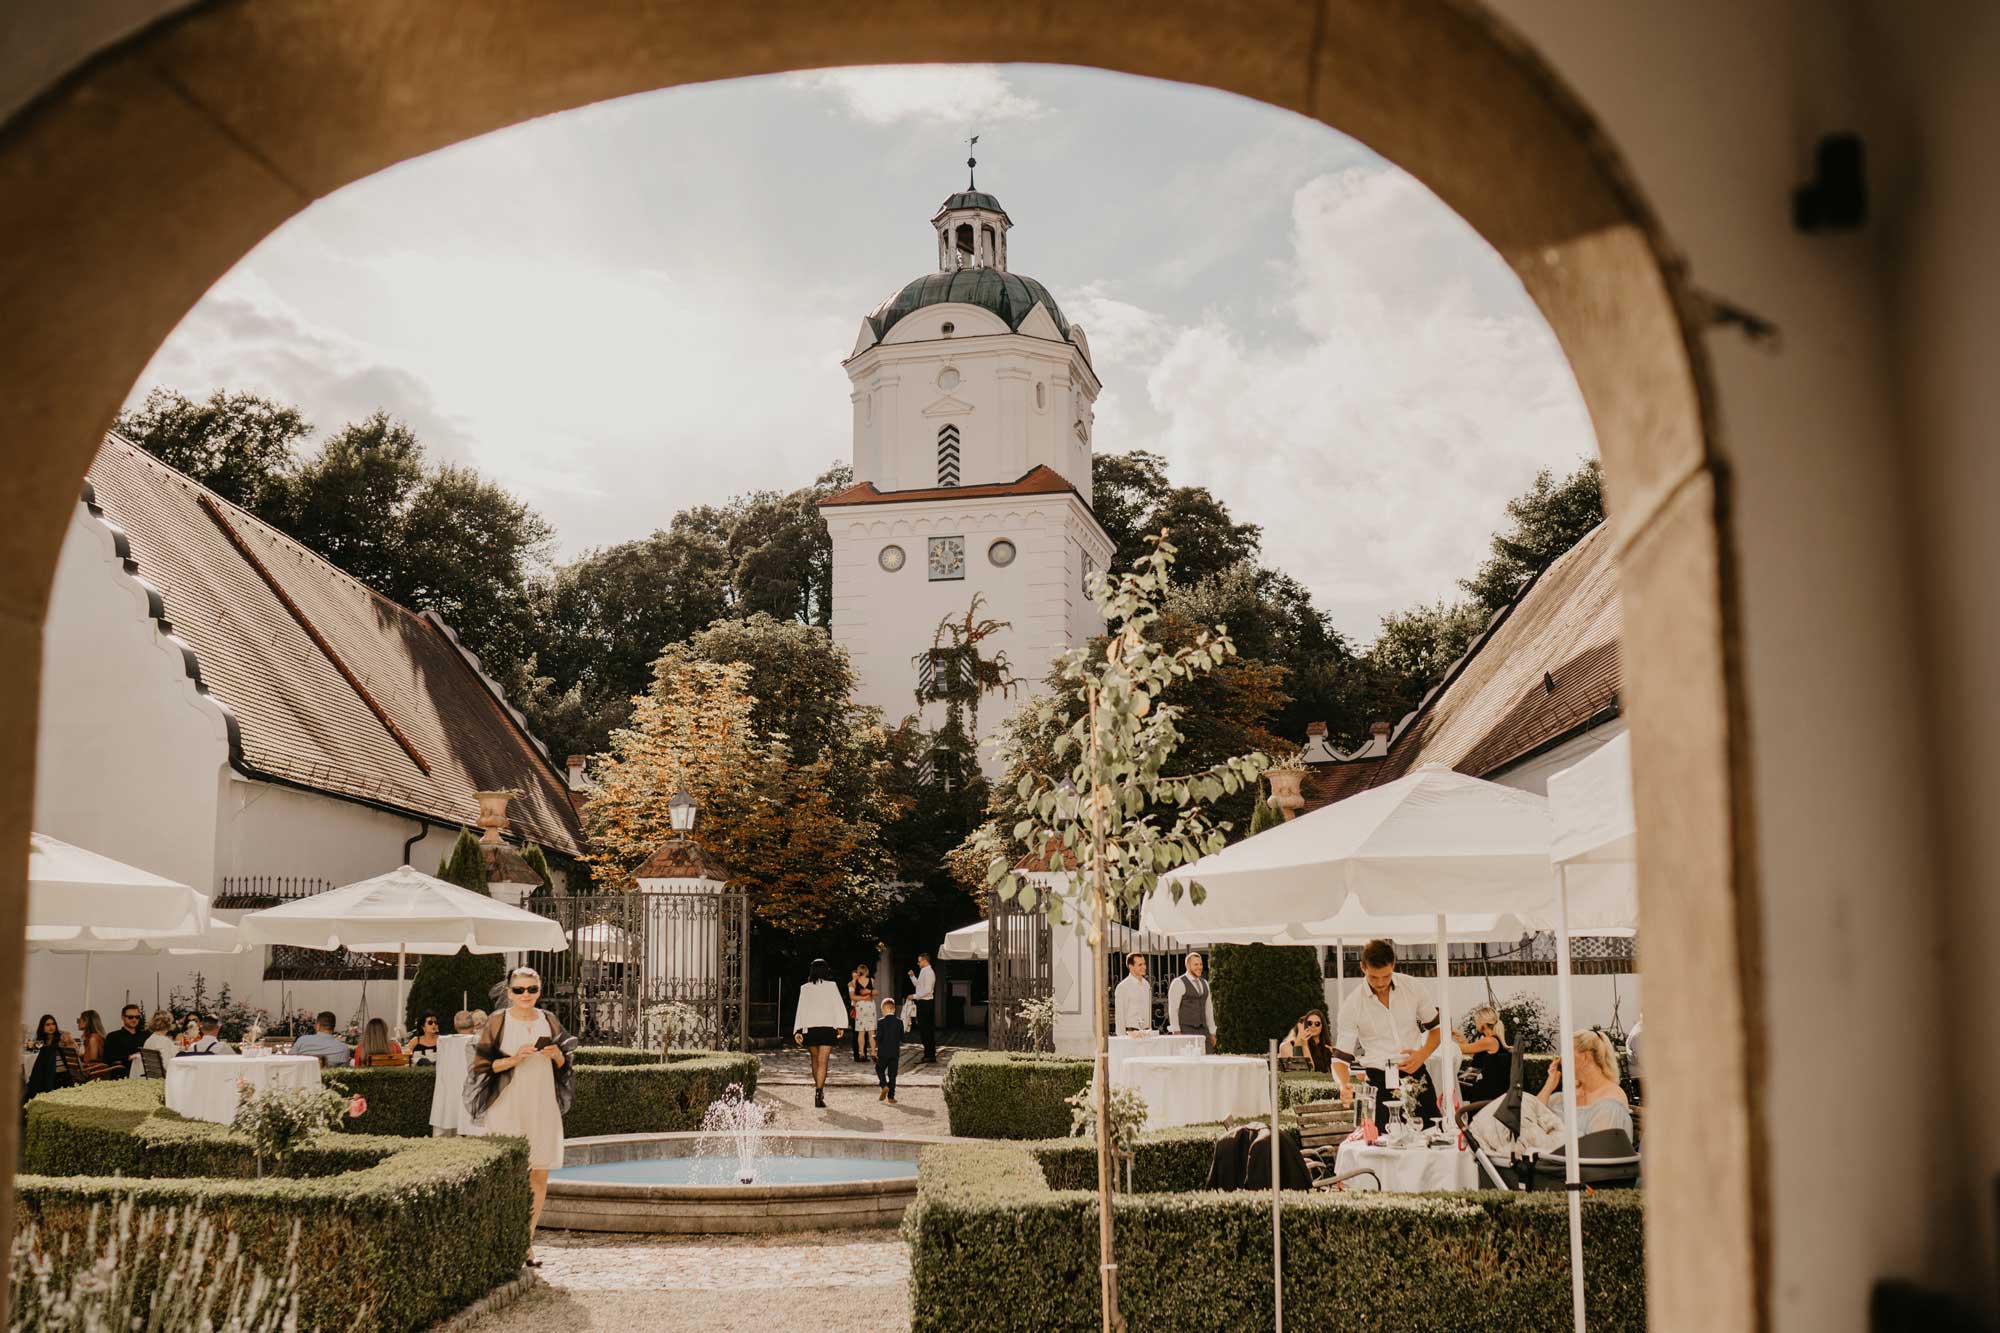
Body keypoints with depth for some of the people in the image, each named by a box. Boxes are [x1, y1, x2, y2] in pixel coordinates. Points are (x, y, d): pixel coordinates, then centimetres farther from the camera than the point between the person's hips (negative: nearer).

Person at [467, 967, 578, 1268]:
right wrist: (514, 1059, -17)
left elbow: (563, 1064, 17)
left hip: (542, 1108, 4)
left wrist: (557, 1056, -5)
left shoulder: (548, 1021, 10)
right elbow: (482, 1064, -4)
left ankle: (526, 1241, 14)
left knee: (539, 1177, 4)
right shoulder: (498, 1022, -2)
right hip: (507, 1107, -4)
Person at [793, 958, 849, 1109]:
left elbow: (801, 1010, -2)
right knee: (822, 1061, -6)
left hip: (810, 1028, 2)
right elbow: (839, 1006, -7)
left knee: (815, 1059, 22)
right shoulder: (831, 986, -2)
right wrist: (841, 1026, -5)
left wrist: (798, 1030, -3)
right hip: (828, 1027, -2)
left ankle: (818, 1087, 35)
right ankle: (818, 1093, -18)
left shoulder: (805, 988, 2)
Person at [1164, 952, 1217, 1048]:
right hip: (1185, 1031, -7)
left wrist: (1212, 1033, 15)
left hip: (1202, 1030, 7)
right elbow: (1173, 1009, -12)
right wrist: (1176, 1033, -17)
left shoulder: (1204, 984, 15)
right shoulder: (1178, 983, -8)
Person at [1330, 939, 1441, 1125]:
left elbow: (1435, 1028, 13)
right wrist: (1343, 1085, -27)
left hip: (1416, 1075, 2)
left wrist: (1423, 1054, -7)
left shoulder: (1413, 988, -1)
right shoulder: (1352, 1004, -8)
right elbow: (1341, 1057, -6)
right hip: (1379, 1083, -2)